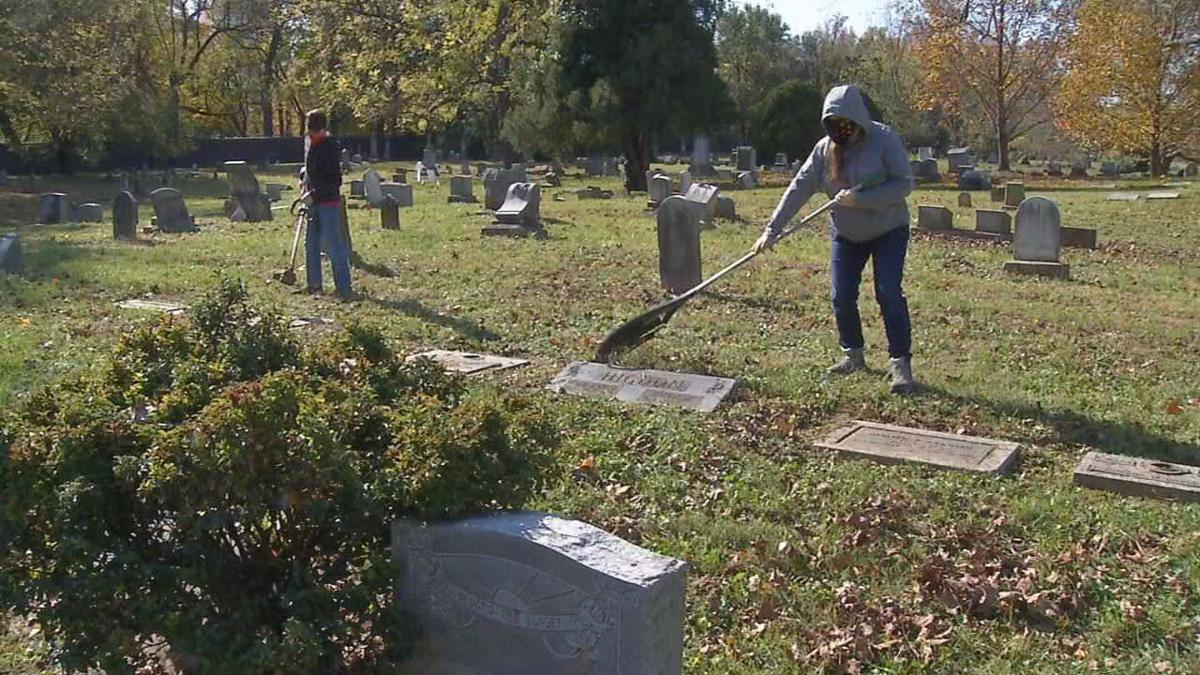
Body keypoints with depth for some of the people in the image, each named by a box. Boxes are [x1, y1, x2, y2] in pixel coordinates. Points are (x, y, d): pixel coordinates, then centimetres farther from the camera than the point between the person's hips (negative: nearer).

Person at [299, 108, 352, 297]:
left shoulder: (330, 147, -16)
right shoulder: (308, 141, 9)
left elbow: (335, 181, -20)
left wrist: (314, 194, -24)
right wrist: (306, 183, 14)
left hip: (329, 202, -9)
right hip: (314, 202, 9)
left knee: (333, 245, -8)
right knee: (311, 243, 14)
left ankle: (344, 288, -4)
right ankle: (314, 283, 25)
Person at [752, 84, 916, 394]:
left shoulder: (884, 139, -19)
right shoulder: (825, 148, -8)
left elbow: (904, 184, -22)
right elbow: (799, 189, -10)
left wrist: (859, 199, -32)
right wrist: (772, 230, -16)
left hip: (889, 231, -4)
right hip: (846, 234, 4)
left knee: (889, 293, -13)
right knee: (842, 297, 3)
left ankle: (901, 363, -6)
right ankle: (853, 354, 23)